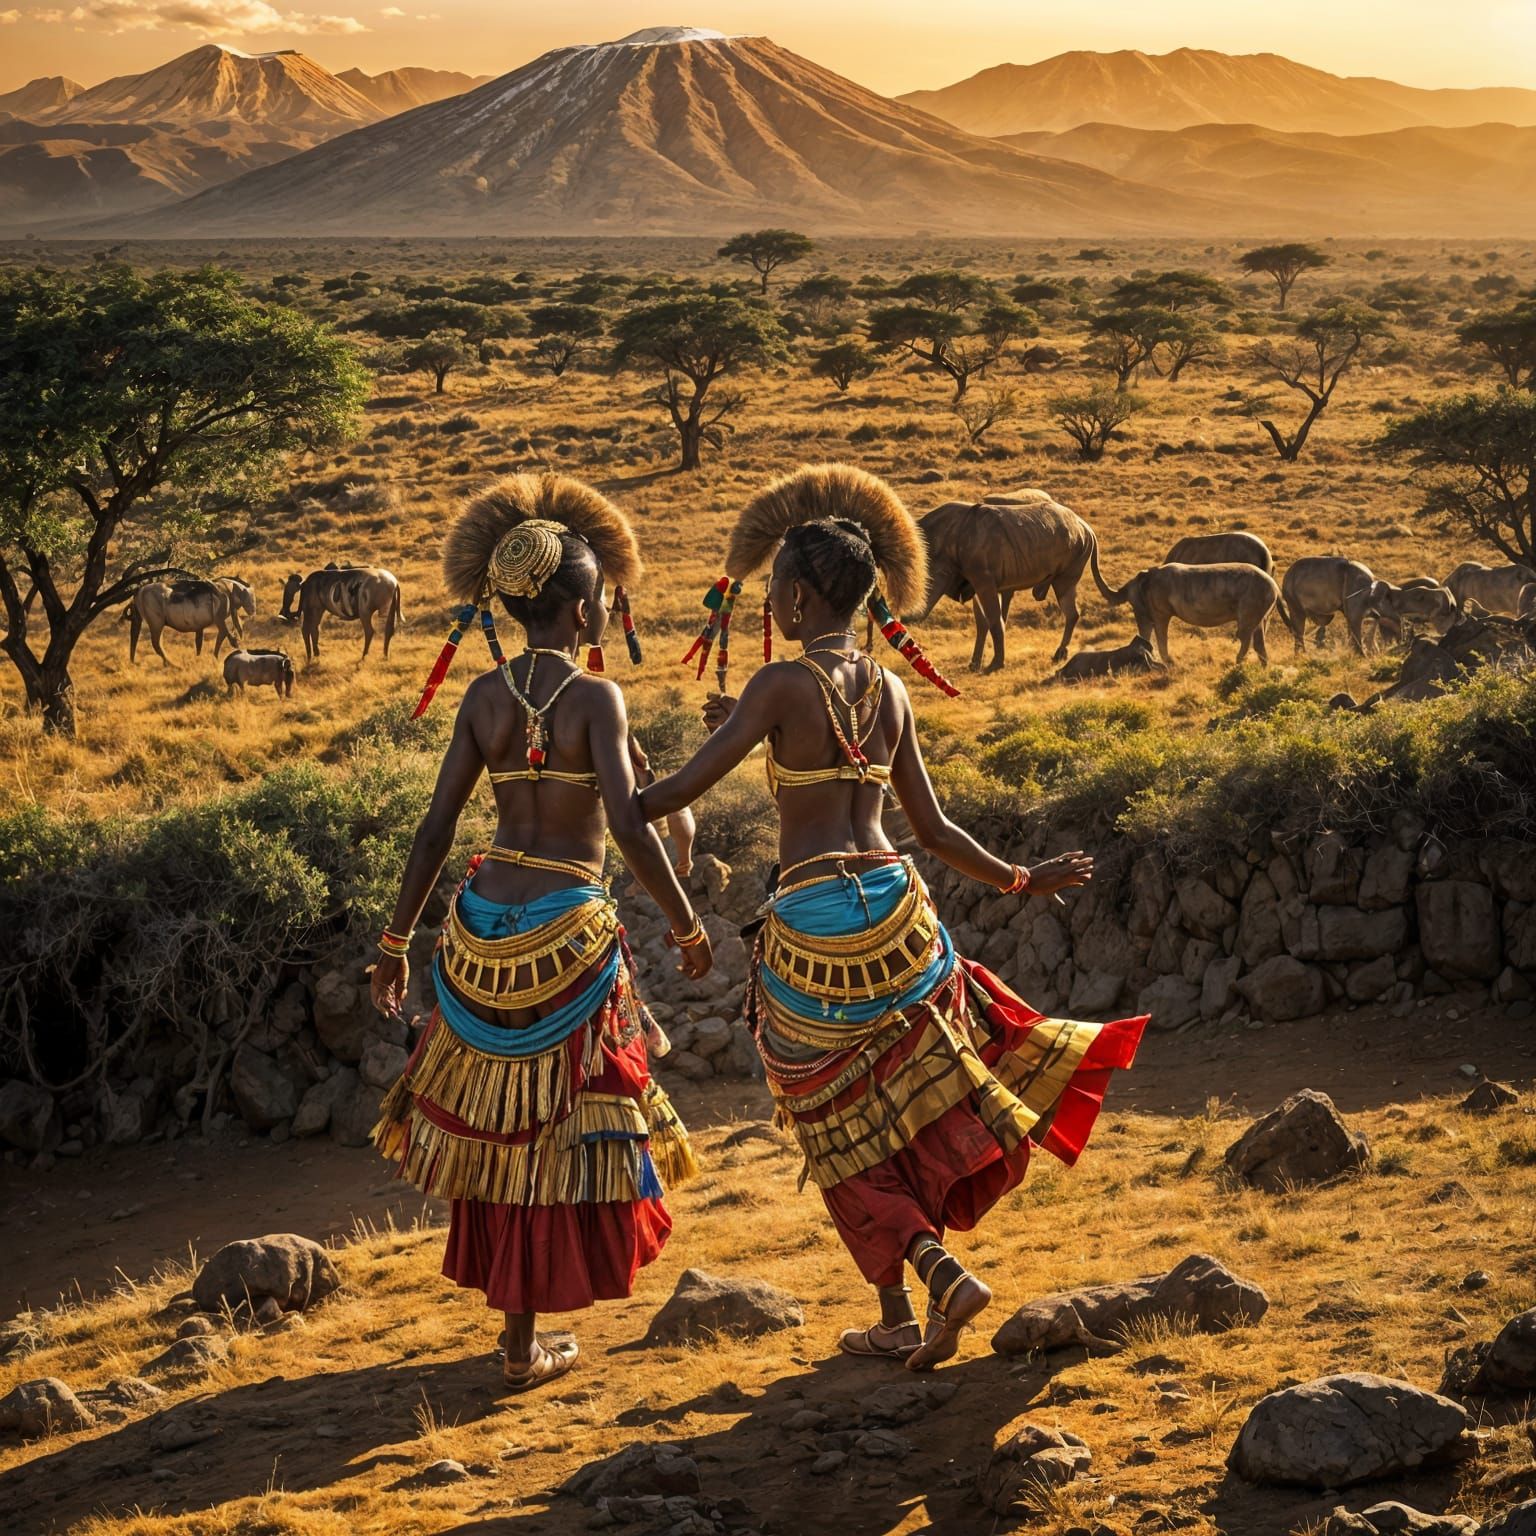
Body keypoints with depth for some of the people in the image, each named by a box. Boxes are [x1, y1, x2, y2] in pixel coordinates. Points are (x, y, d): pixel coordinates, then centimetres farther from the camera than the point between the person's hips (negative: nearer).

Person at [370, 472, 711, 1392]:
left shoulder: (484, 696, 3)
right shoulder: (595, 697, -12)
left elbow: (436, 830, 3)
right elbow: (628, 823, -21)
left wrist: (397, 945, 9)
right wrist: (688, 928, -11)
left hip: (484, 925, 5)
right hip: (567, 929, -5)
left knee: (500, 1121, 19)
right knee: (554, 1126, 5)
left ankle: (522, 1317, 31)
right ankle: (524, 1343, 8)